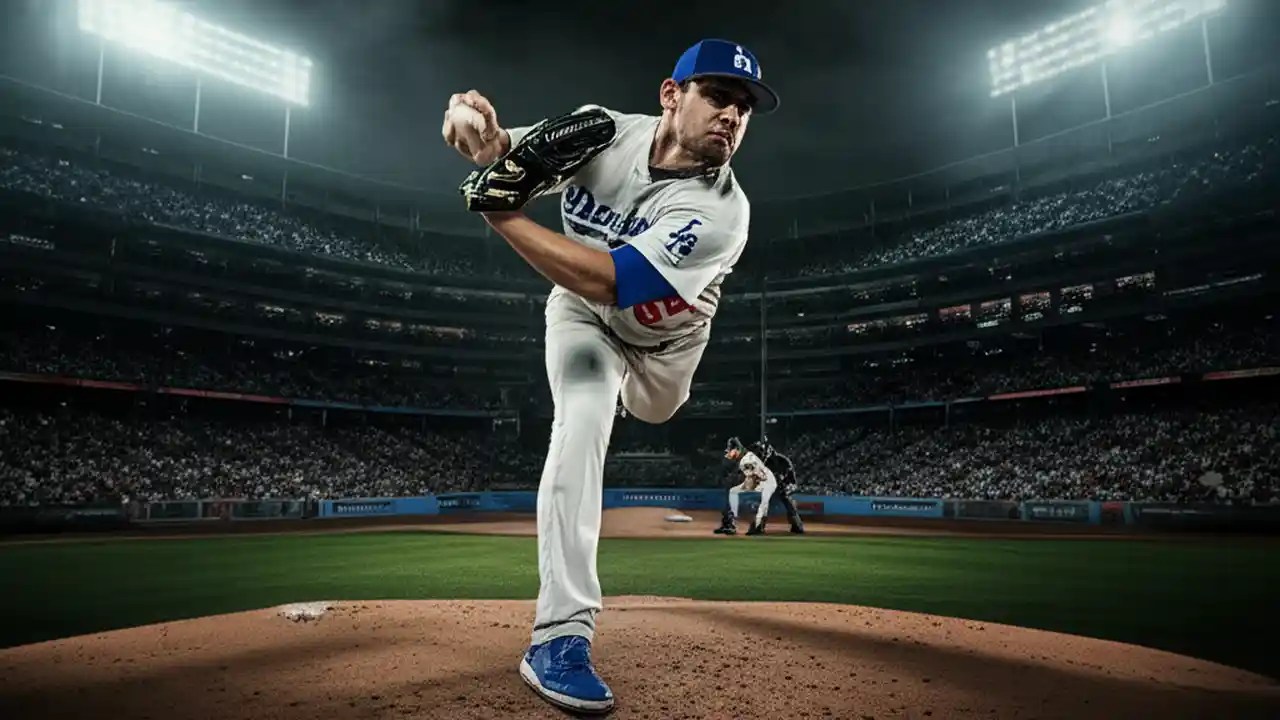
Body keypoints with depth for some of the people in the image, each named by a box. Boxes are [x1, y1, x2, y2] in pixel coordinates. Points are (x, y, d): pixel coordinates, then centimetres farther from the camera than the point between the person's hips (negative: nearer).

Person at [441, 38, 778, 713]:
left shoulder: (720, 211, -38)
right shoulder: (604, 131, -28)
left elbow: (608, 280, -47)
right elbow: (505, 151, -14)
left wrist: (497, 209, -45)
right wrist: (482, 129, -40)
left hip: (666, 334, 1)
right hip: (583, 312, 0)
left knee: (652, 410, 27)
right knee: (583, 423, -25)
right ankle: (561, 633, -24)